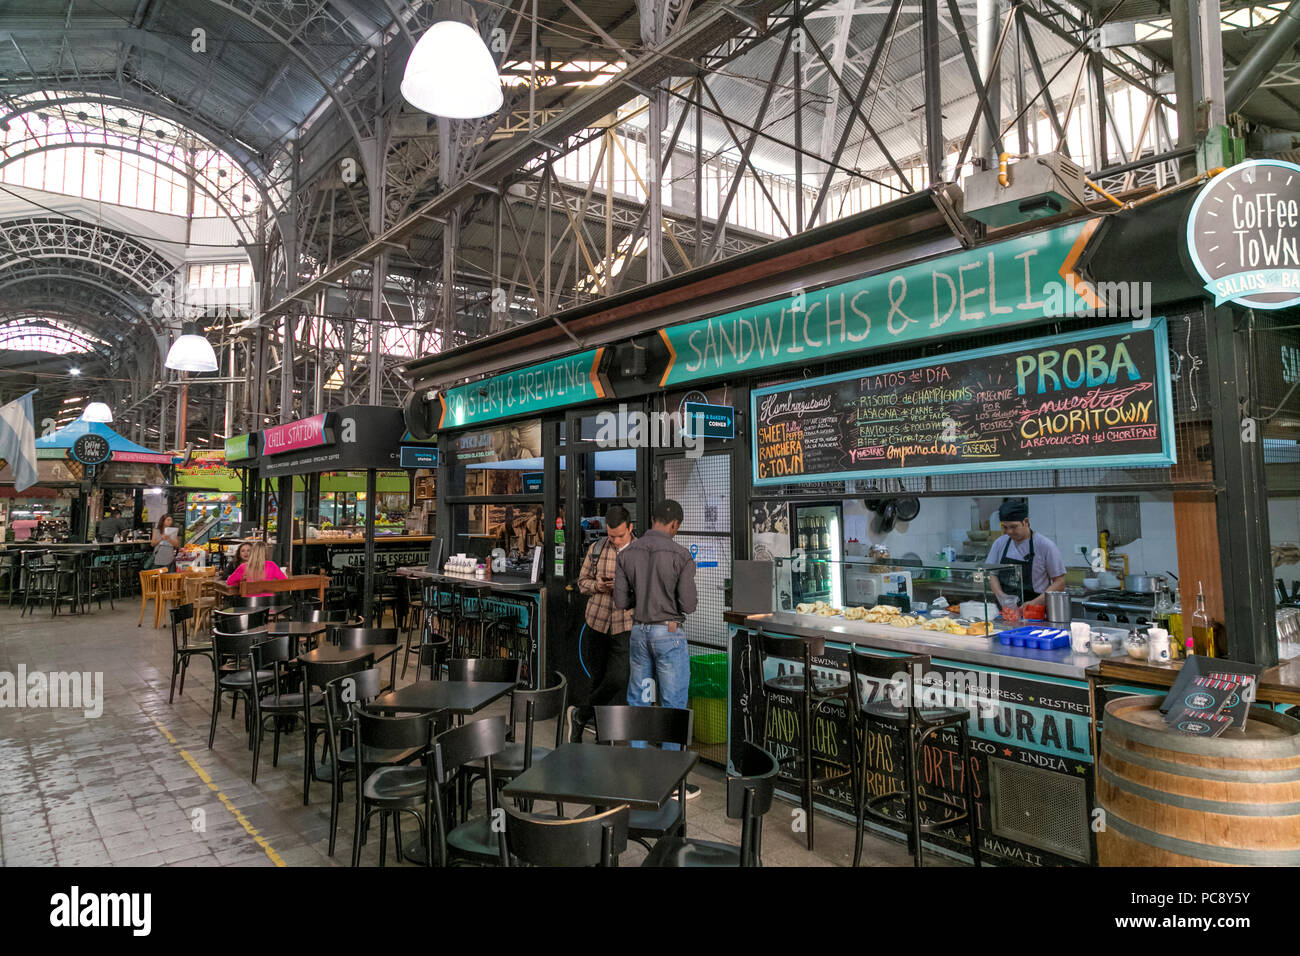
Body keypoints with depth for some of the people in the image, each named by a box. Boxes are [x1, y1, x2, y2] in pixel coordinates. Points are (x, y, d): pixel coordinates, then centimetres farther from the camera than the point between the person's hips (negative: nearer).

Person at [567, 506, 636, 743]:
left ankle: (581, 714, 12)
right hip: (596, 623, 2)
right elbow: (582, 580, 10)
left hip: (625, 627, -2)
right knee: (599, 678, 12)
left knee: (618, 680, -11)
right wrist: (597, 586, -12)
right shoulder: (596, 548, 2)